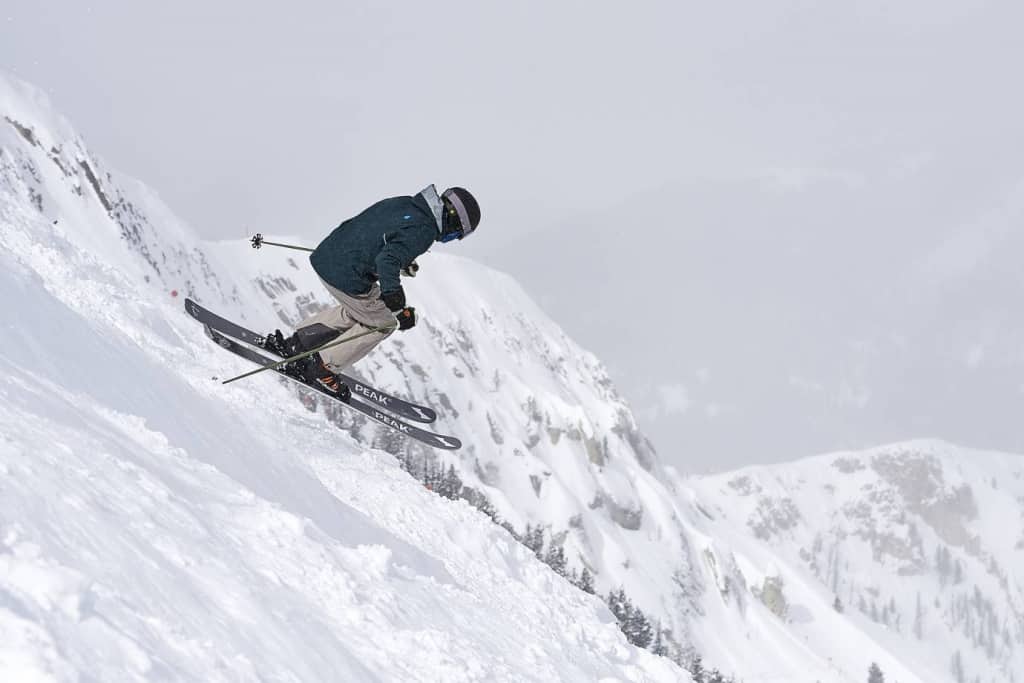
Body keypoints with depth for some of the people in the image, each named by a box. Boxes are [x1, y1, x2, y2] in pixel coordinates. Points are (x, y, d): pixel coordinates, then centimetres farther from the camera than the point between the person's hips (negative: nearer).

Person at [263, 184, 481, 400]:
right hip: (346, 278, -9)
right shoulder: (423, 231, -16)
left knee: (355, 311, 31)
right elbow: (388, 260, -30)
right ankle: (320, 368, 12)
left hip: (325, 255, 9)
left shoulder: (402, 204, 12)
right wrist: (396, 302, -35)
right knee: (383, 324, 11)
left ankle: (297, 341, 27)